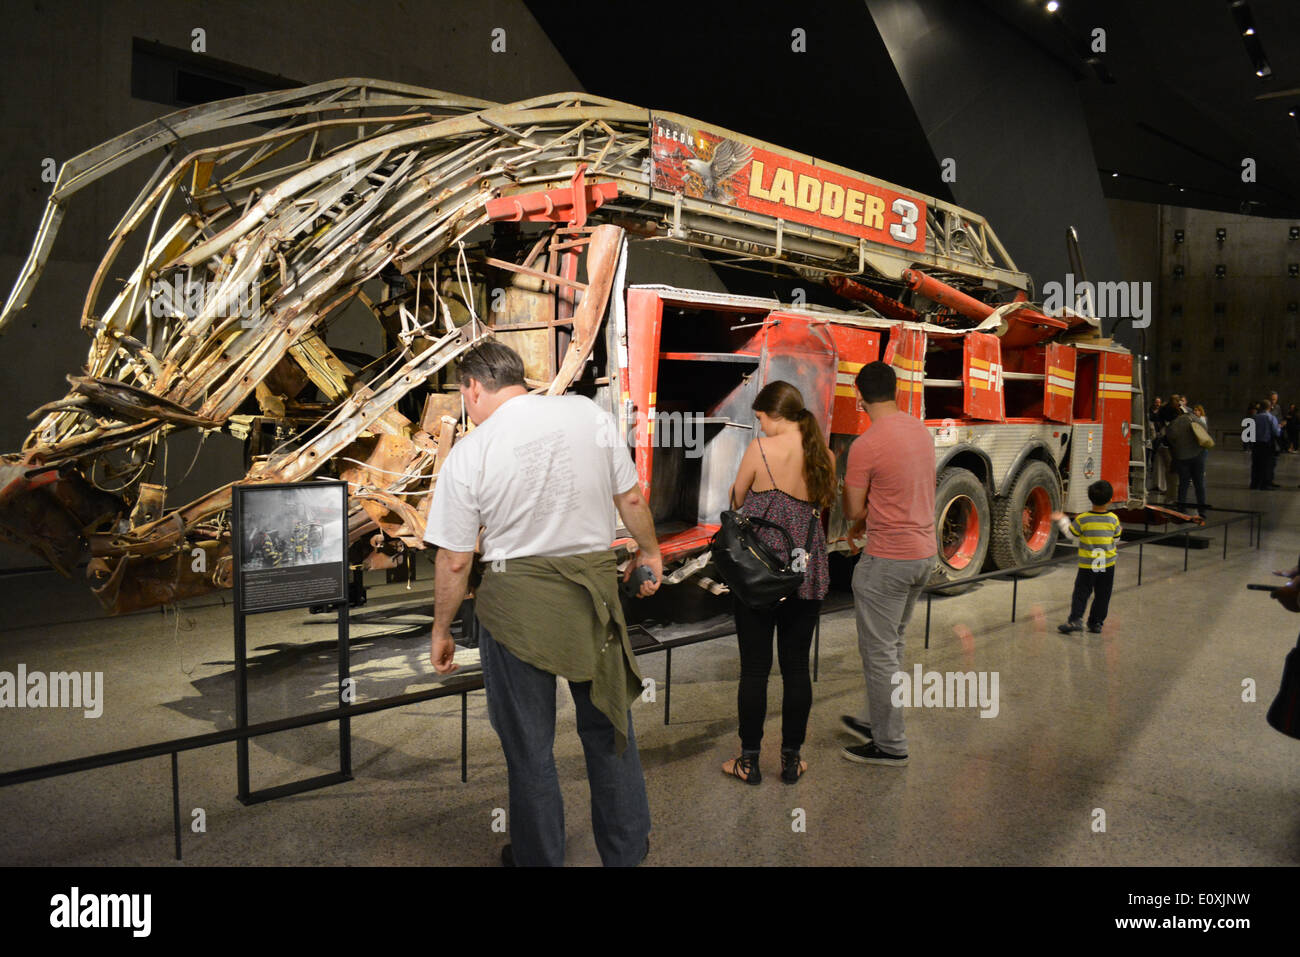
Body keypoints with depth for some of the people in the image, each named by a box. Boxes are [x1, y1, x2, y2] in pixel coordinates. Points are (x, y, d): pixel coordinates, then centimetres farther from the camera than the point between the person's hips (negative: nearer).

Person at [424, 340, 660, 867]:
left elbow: (454, 562, -6)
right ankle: (627, 848, 35)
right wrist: (649, 550, 21)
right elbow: (631, 498, 3)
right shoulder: (589, 413, -4)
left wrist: (441, 630, 9)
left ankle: (538, 857, 32)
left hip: (516, 599, -3)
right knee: (609, 725, 19)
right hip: (595, 588, 3)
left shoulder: (467, 456, -10)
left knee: (528, 744, 14)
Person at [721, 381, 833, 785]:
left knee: (755, 668, 6)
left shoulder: (760, 449, -11)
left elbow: (736, 501, 1)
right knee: (797, 667, 12)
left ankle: (749, 760, 17)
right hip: (807, 572, 4)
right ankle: (791, 758, 22)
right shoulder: (824, 455, 1)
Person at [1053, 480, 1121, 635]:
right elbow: (1116, 537, 7)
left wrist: (1061, 520, 13)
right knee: (1102, 595, 13)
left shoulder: (1082, 519, -13)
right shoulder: (1113, 519, -7)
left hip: (1087, 565, -2)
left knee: (1081, 593, 3)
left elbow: (1070, 532, -1)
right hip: (1108, 564, 2)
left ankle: (1075, 620, -10)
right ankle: (1096, 623, 18)